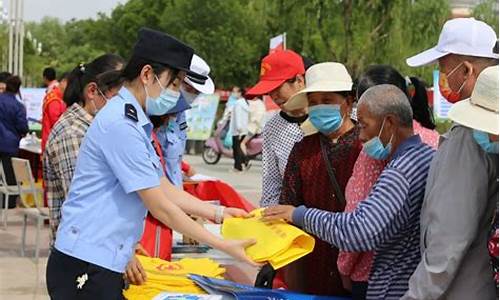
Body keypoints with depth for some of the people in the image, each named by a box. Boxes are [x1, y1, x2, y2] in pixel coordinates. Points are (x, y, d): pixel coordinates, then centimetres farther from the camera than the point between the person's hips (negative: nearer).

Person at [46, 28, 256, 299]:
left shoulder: (136, 123, 15)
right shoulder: (121, 125, -17)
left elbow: (165, 189, 19)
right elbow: (161, 208, -16)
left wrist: (218, 213, 12)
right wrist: (223, 246, -12)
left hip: (105, 266, 10)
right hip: (85, 268, -10)